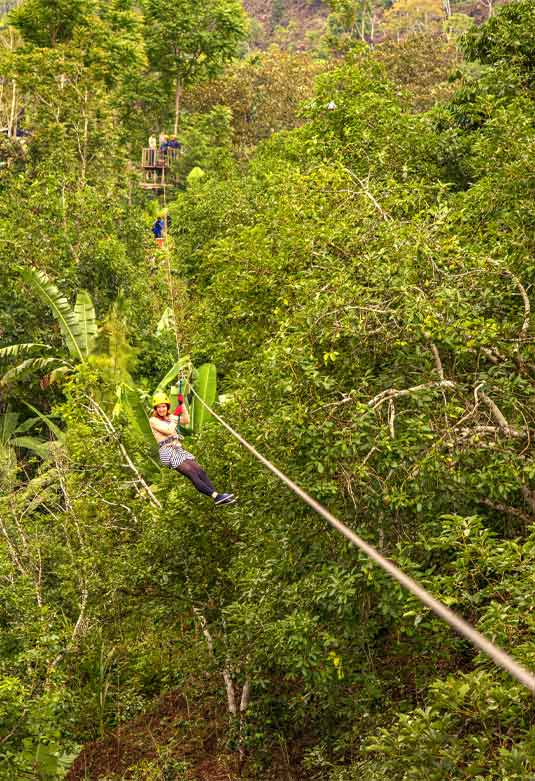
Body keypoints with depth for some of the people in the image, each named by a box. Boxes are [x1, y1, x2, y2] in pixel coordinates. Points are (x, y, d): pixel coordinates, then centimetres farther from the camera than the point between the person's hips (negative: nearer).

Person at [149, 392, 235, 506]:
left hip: (178, 449, 7)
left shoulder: (169, 417, 20)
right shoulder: (153, 420, 0)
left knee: (200, 470, -15)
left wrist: (182, 405, 1)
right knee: (191, 473, -24)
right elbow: (168, 430, -14)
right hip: (167, 452, -7)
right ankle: (216, 496, -38)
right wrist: (175, 414, -5)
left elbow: (186, 421, 8)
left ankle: (217, 495, -29)